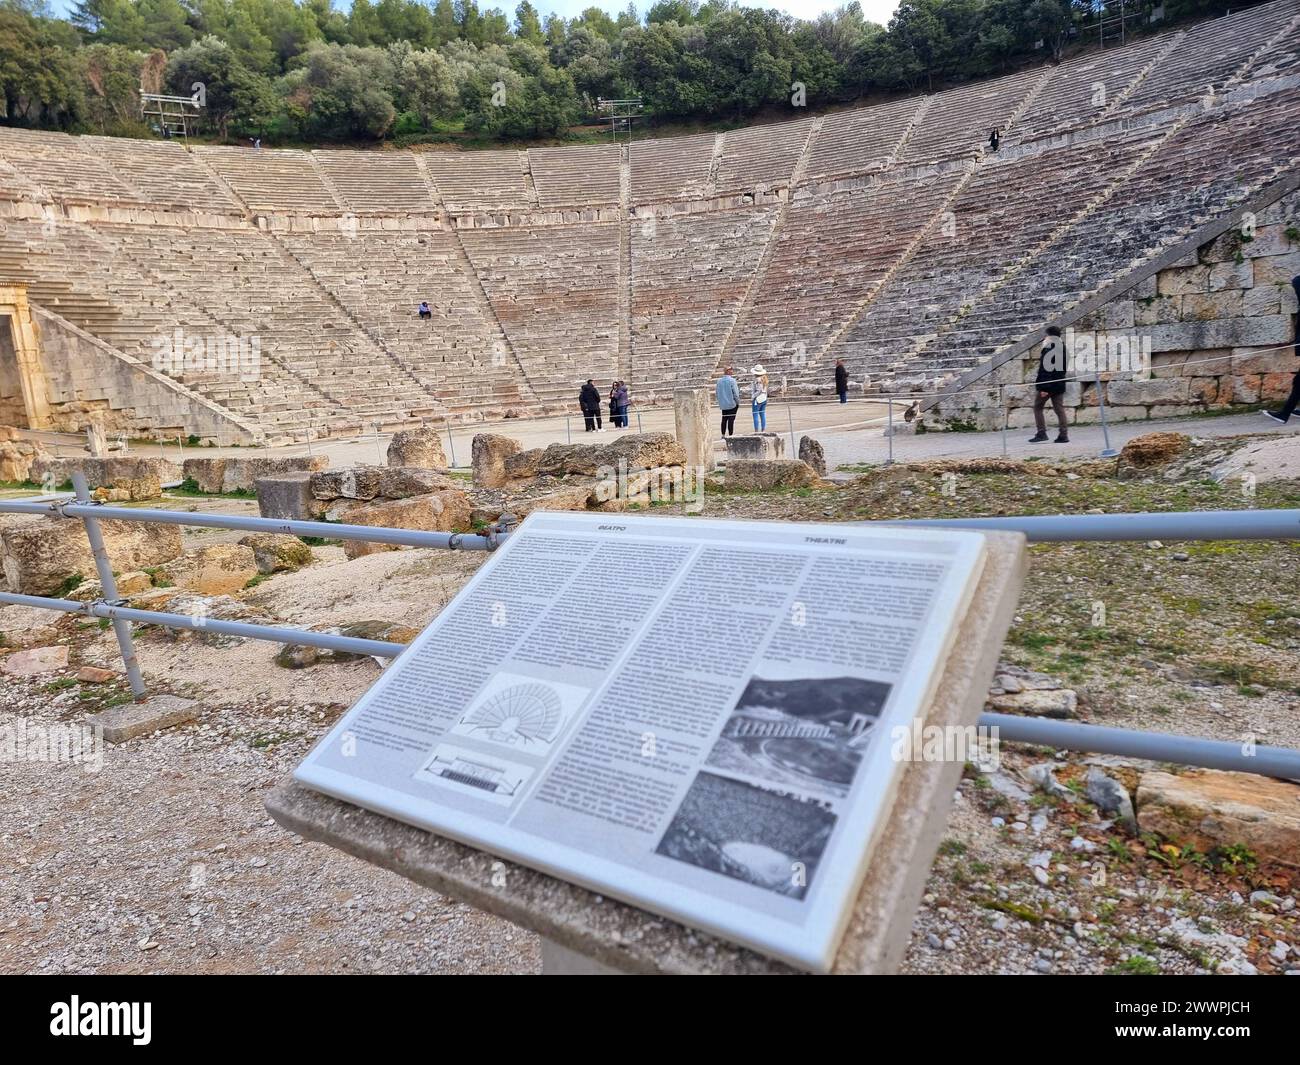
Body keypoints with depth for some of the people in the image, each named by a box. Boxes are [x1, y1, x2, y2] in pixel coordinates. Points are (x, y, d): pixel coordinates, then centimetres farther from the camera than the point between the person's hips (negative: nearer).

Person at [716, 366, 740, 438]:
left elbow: (716, 393, 6)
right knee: (731, 419, 0)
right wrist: (738, 402, -2)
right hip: (732, 404, -5)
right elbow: (735, 393, -14)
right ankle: (730, 435, 2)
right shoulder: (732, 380, -15)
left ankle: (723, 435, 17)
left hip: (723, 404, 5)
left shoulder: (719, 381, 0)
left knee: (724, 419, 13)